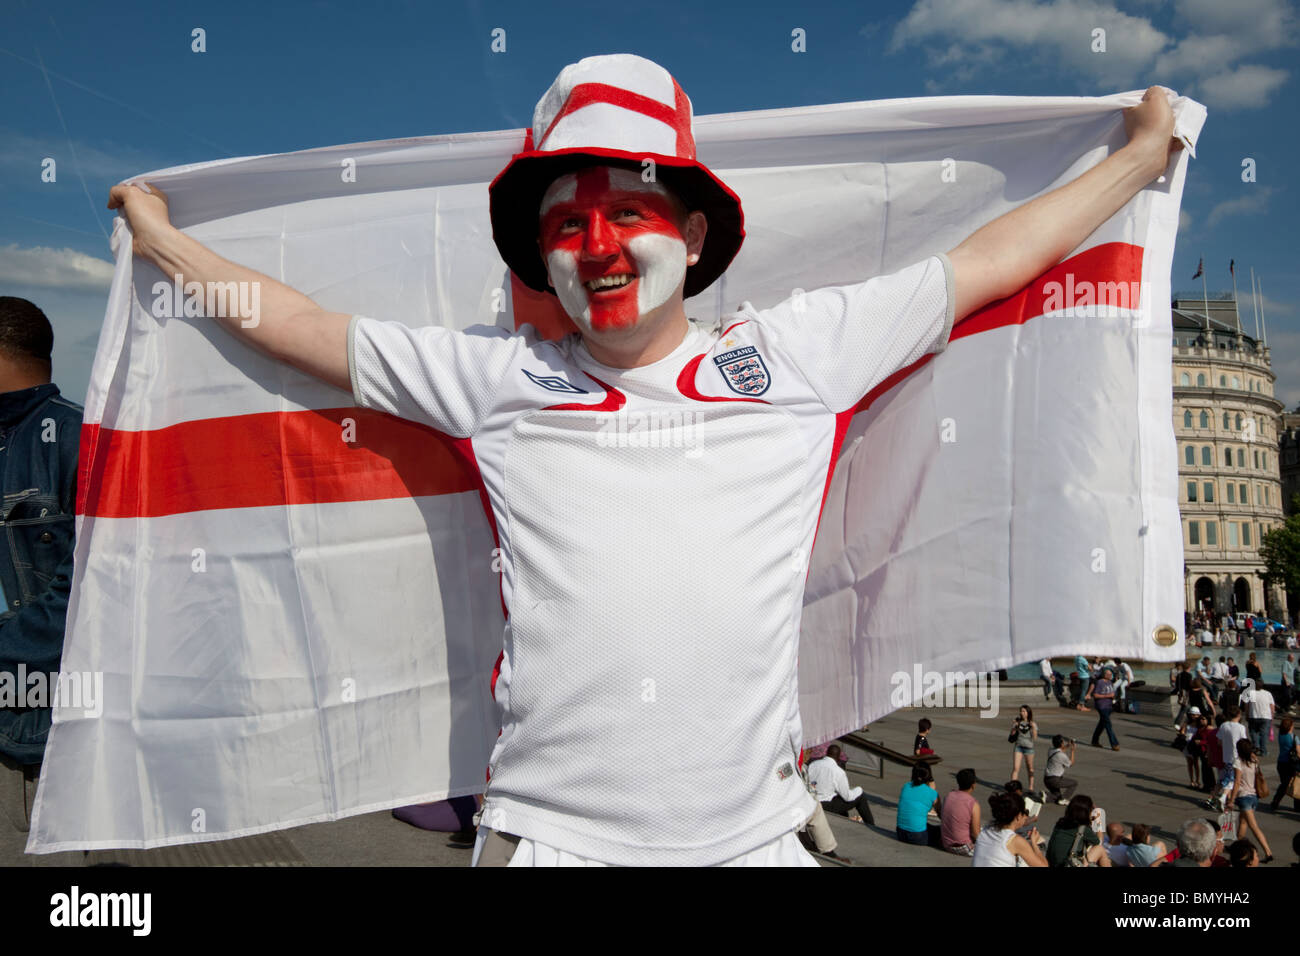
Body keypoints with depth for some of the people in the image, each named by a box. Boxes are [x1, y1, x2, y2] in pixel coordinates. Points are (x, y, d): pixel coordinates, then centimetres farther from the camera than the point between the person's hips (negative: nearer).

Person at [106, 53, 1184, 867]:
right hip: (548, 836, 0)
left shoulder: (799, 352, 5)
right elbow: (302, 326, 17)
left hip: (752, 837, 1)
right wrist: (163, 238, 26)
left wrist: (1140, 156, 23)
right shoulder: (498, 377, 5)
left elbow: (986, 262, 14)